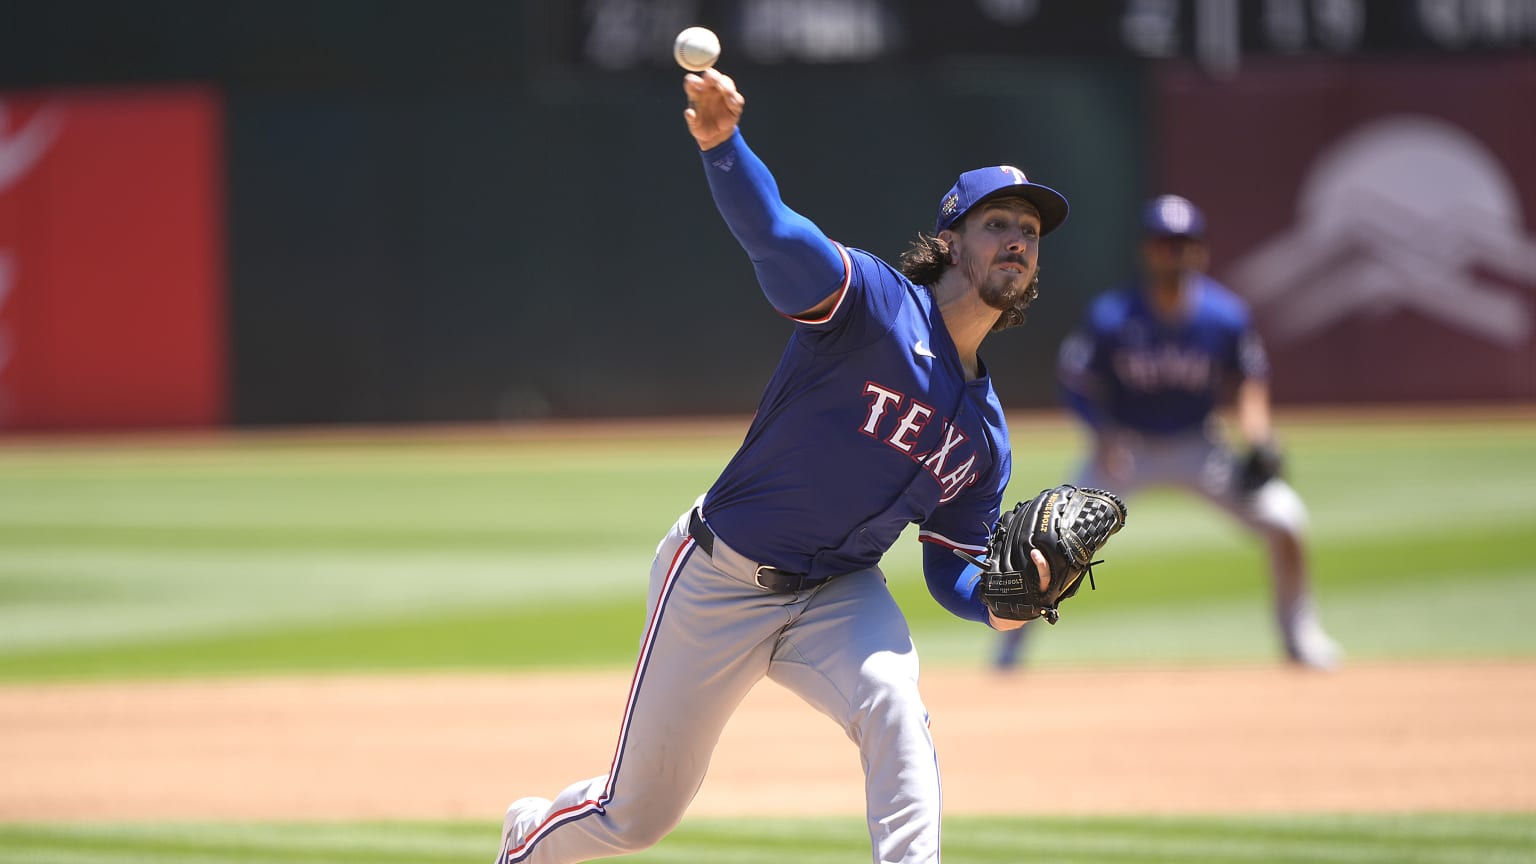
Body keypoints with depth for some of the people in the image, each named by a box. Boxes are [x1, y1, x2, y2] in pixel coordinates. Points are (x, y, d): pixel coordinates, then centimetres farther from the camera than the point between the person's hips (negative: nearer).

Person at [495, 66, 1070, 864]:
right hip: (720, 581, -4)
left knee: (893, 710, -31)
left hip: (839, 595, 4)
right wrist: (722, 144, -56)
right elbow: (773, 232, -35)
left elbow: (951, 569, 9)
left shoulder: (984, 431, 3)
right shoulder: (874, 303, -16)